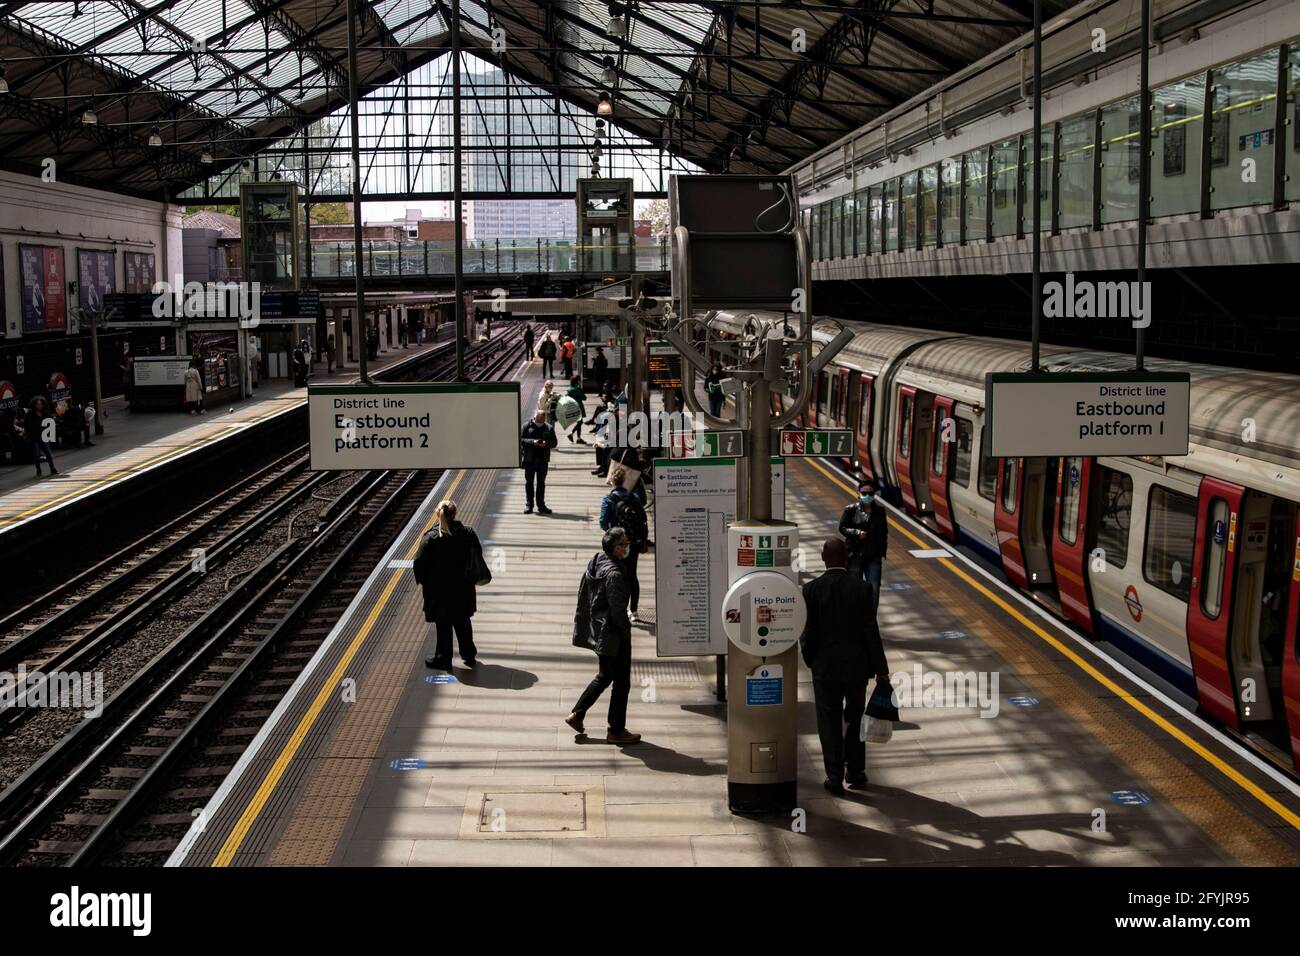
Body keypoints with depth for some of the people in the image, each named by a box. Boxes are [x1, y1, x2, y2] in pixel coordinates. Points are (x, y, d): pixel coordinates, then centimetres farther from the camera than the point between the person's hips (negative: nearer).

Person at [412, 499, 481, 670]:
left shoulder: (430, 538, -18)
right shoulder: (468, 533, -7)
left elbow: (419, 563, -15)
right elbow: (478, 554, 4)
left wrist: (422, 581, 3)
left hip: (440, 590, -4)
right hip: (463, 588, 4)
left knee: (443, 625, 9)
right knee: (462, 621, 19)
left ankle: (443, 659, 19)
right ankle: (469, 655, 28)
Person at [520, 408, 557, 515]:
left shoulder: (549, 428, 5)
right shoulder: (527, 426, 0)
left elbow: (554, 442, 6)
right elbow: (521, 440, -5)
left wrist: (546, 444, -15)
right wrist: (532, 442, -19)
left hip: (543, 460, 1)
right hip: (529, 460, -1)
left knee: (541, 483, 8)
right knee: (529, 482, 3)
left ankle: (541, 505, 15)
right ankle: (529, 505, 9)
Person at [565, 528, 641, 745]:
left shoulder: (595, 562, 3)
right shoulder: (614, 574, -26)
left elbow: (582, 594, 13)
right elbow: (618, 610, -23)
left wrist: (581, 619, 22)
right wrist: (626, 631, -9)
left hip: (597, 630, 9)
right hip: (612, 634, -9)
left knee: (604, 676, 25)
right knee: (621, 682, 5)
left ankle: (576, 714, 27)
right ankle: (616, 731, 15)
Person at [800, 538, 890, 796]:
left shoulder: (811, 589, -11)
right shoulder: (862, 588, -10)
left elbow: (808, 632, -8)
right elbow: (871, 631, -9)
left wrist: (809, 659, 10)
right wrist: (880, 669, -2)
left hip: (825, 667, -1)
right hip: (857, 666, 1)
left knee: (829, 723, 8)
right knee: (855, 717, 18)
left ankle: (835, 778, 9)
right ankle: (855, 772, 27)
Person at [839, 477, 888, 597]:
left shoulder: (880, 510, 3)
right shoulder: (851, 510, -5)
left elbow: (884, 532, 10)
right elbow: (842, 528, 1)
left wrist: (882, 553, 6)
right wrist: (857, 533, -16)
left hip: (874, 557, 2)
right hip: (855, 555, -1)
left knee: (874, 590, -4)